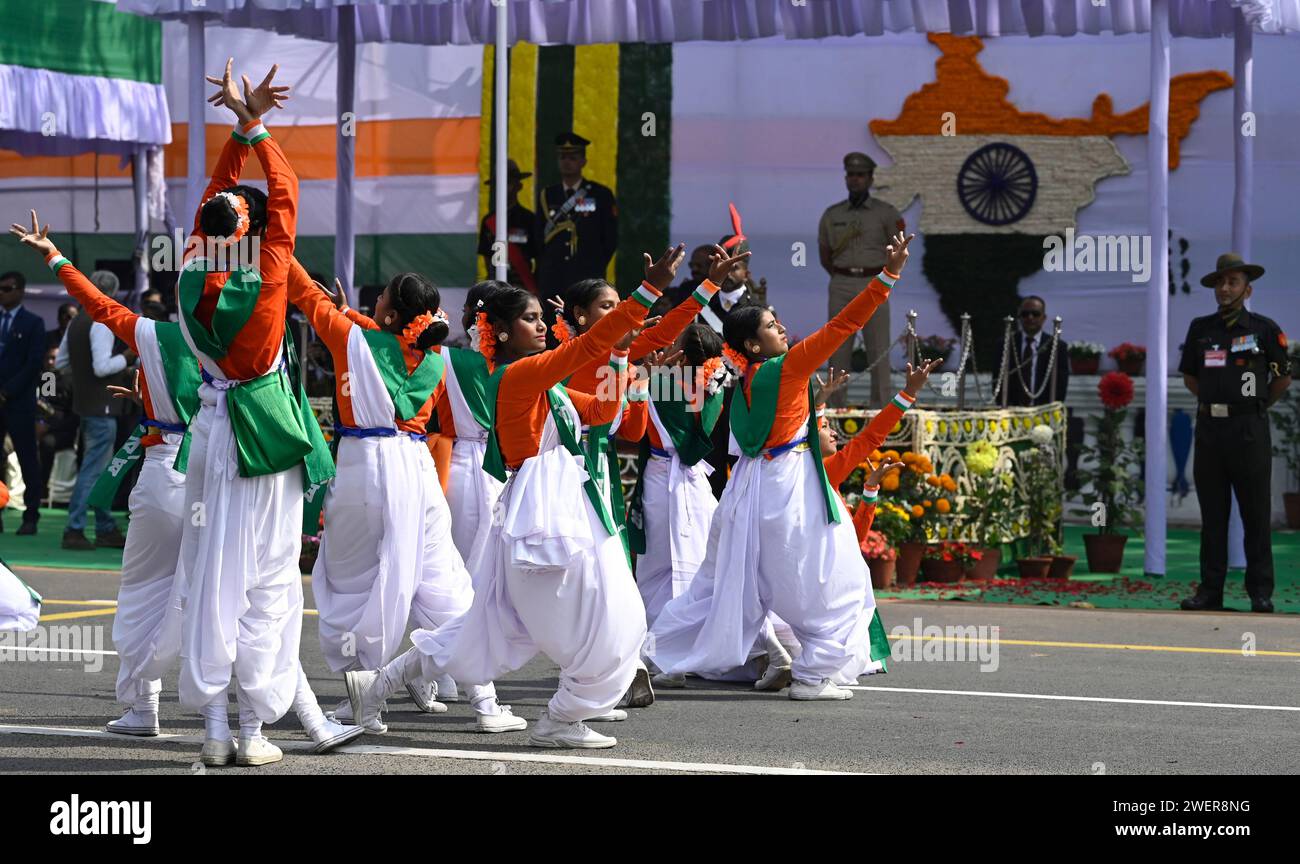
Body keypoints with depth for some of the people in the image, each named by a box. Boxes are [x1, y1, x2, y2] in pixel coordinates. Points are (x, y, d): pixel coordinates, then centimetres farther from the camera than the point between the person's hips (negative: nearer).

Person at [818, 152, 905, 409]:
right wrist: (841, 279, 10)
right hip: (841, 286, 2)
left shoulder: (885, 213, 2)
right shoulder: (832, 214, 9)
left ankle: (882, 405, -3)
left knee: (879, 348, -5)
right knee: (838, 348, -1)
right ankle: (837, 406, 2)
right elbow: (824, 254, 17)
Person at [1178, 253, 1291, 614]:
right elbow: (1189, 375, 22)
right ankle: (1210, 590, 7)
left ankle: (1261, 592, 0)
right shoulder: (1200, 328, 10)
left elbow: (1283, 378, 9)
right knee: (1212, 513, 5)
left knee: (1256, 514, -2)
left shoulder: (1265, 329, 0)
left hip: (1249, 429, -3)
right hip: (1209, 426, 3)